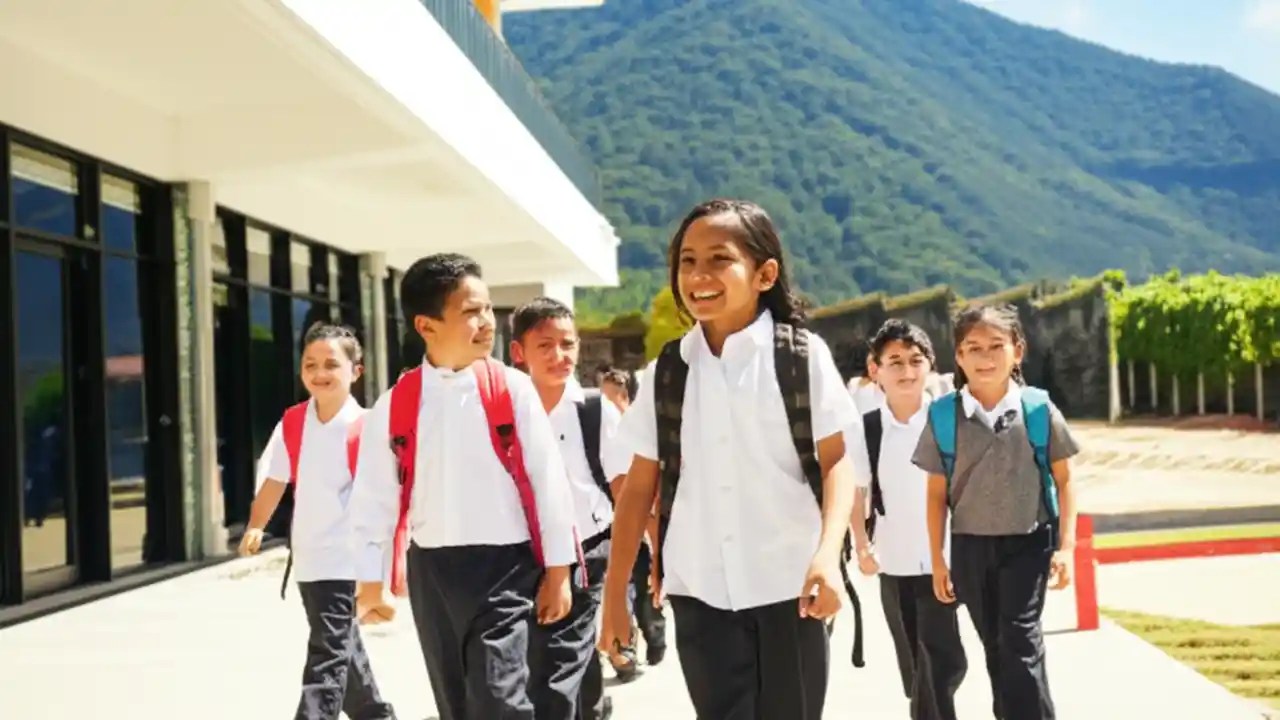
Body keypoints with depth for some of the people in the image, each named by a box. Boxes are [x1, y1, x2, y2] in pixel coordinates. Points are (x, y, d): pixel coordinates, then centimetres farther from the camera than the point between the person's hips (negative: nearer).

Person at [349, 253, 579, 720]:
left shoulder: (513, 390, -6)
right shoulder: (395, 406, -1)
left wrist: (557, 571, -3)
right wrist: (370, 583, 7)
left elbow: (548, 480, -4)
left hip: (504, 565, -3)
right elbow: (374, 498, 5)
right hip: (432, 571, 3)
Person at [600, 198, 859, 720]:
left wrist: (828, 554, -20)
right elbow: (640, 487, 8)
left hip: (788, 585, -2)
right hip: (700, 592, 2)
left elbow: (836, 463, -4)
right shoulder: (665, 371, 5)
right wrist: (615, 593, 6)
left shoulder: (803, 355, -3)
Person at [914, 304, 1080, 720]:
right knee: (995, 647, 12)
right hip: (970, 546, 2)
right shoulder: (943, 416, -4)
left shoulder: (1038, 410, -6)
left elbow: (1063, 481, 1)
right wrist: (937, 560, 2)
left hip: (1028, 541, -2)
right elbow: (937, 493, 2)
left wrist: (1066, 545, -5)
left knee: (1020, 638, -12)